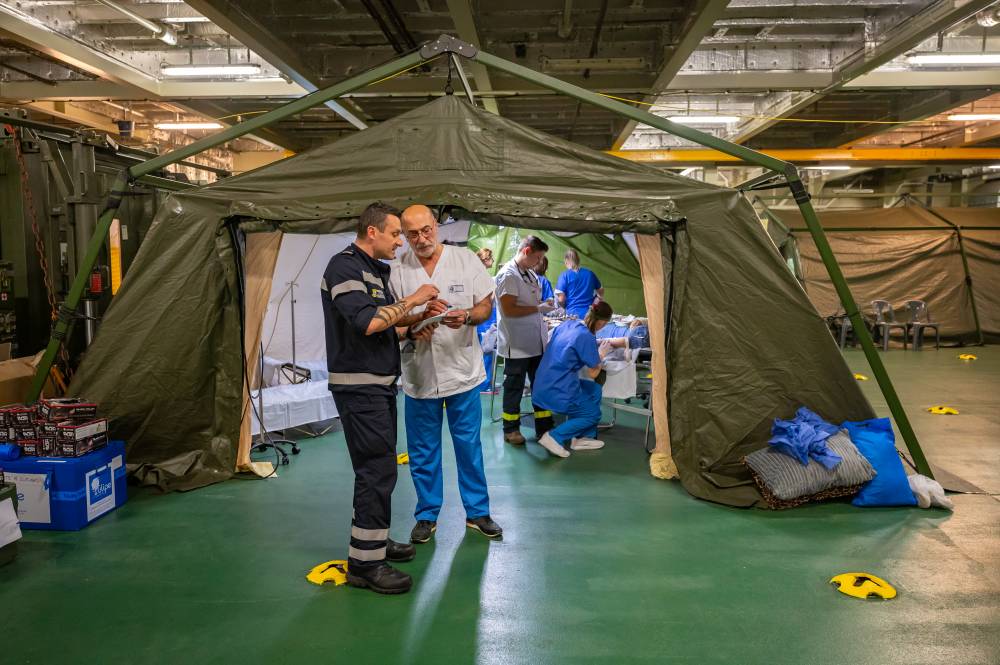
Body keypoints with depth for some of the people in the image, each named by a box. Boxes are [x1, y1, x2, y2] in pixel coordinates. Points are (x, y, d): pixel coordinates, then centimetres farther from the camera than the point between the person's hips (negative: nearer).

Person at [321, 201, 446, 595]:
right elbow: (367, 322, -28)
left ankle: (377, 541, 29)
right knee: (377, 468, -10)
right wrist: (411, 300, -18)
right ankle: (364, 563, -2)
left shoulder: (375, 269, 16)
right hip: (358, 385, -10)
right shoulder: (344, 267, -15)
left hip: (380, 382, 10)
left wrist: (421, 315, 7)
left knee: (380, 466, 16)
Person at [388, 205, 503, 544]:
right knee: (422, 452, 11)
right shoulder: (397, 270, -2)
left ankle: (477, 512, 27)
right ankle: (427, 516, 27)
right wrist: (411, 329, -20)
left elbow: (486, 305, 0)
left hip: (463, 371, 0)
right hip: (418, 375, 0)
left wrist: (466, 316, -21)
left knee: (469, 446, 11)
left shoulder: (466, 259, -2)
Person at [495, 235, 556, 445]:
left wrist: (545, 304, 4)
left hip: (536, 342, 8)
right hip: (517, 345, -8)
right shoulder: (508, 275, -15)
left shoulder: (531, 274, 12)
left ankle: (544, 428, 23)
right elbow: (509, 309, -21)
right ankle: (511, 430, 19)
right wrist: (538, 308, -17)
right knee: (514, 387, 5)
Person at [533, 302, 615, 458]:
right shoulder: (587, 337, -17)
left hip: (541, 386, 8)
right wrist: (601, 355, 11)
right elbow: (593, 373, -8)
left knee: (595, 390, 20)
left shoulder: (567, 324, 4)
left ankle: (580, 437, 21)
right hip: (556, 392, -8)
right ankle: (555, 436, 0)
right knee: (593, 414, 15)